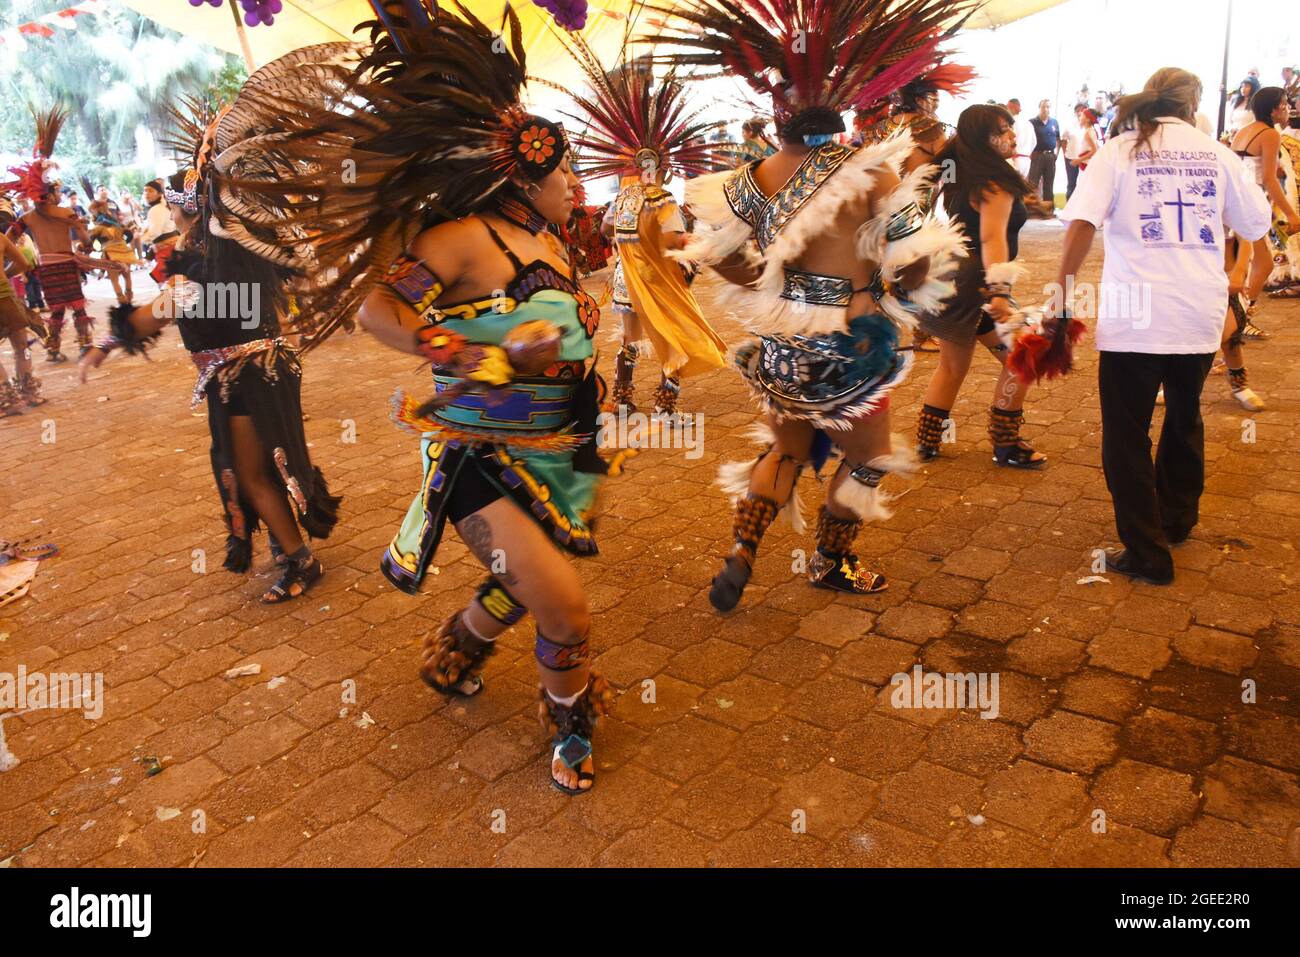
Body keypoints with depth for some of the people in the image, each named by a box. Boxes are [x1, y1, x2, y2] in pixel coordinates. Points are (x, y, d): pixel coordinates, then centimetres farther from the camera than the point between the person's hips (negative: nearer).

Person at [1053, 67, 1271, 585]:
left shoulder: (1118, 151, 0)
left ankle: (1147, 552, 5)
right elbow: (1256, 225, 12)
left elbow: (1082, 221, -16)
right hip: (1201, 315, 4)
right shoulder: (1217, 154, 7)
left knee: (1127, 433, 5)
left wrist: (1062, 289, -13)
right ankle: (1177, 518, 39)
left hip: (1135, 317, -3)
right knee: (1184, 416, 24)